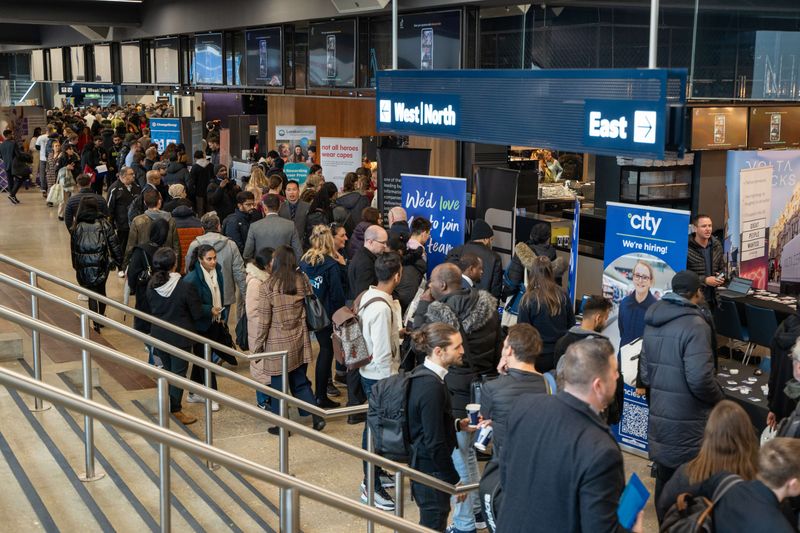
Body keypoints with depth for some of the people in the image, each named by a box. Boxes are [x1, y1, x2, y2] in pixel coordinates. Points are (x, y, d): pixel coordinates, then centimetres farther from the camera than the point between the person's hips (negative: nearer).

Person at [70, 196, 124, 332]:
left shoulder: (77, 227, -3)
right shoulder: (104, 224, -5)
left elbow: (73, 249, 3)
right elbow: (114, 244, -5)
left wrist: (76, 265, 14)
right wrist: (119, 261, 4)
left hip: (84, 267, -1)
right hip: (102, 265, 1)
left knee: (92, 295, 8)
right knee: (101, 291, 20)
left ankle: (96, 324, 3)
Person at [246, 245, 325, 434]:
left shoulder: (267, 287, -13)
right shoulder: (302, 281, 0)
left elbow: (263, 320, -10)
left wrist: (257, 346, -1)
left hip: (277, 344, -4)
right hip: (300, 341, 4)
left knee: (278, 384, 8)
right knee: (300, 381, 16)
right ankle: (317, 416, 8)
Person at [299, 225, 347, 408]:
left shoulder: (304, 261, -1)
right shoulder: (332, 265, -15)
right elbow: (338, 293, -13)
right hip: (327, 313, -6)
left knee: (324, 347, 19)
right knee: (327, 350, 5)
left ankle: (320, 391, 24)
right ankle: (321, 396, 7)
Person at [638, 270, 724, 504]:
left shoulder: (653, 322, 9)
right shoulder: (695, 325, -17)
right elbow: (699, 379, -23)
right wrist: (718, 399, -6)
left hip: (658, 415, 8)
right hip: (686, 423, -8)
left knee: (664, 478, 18)